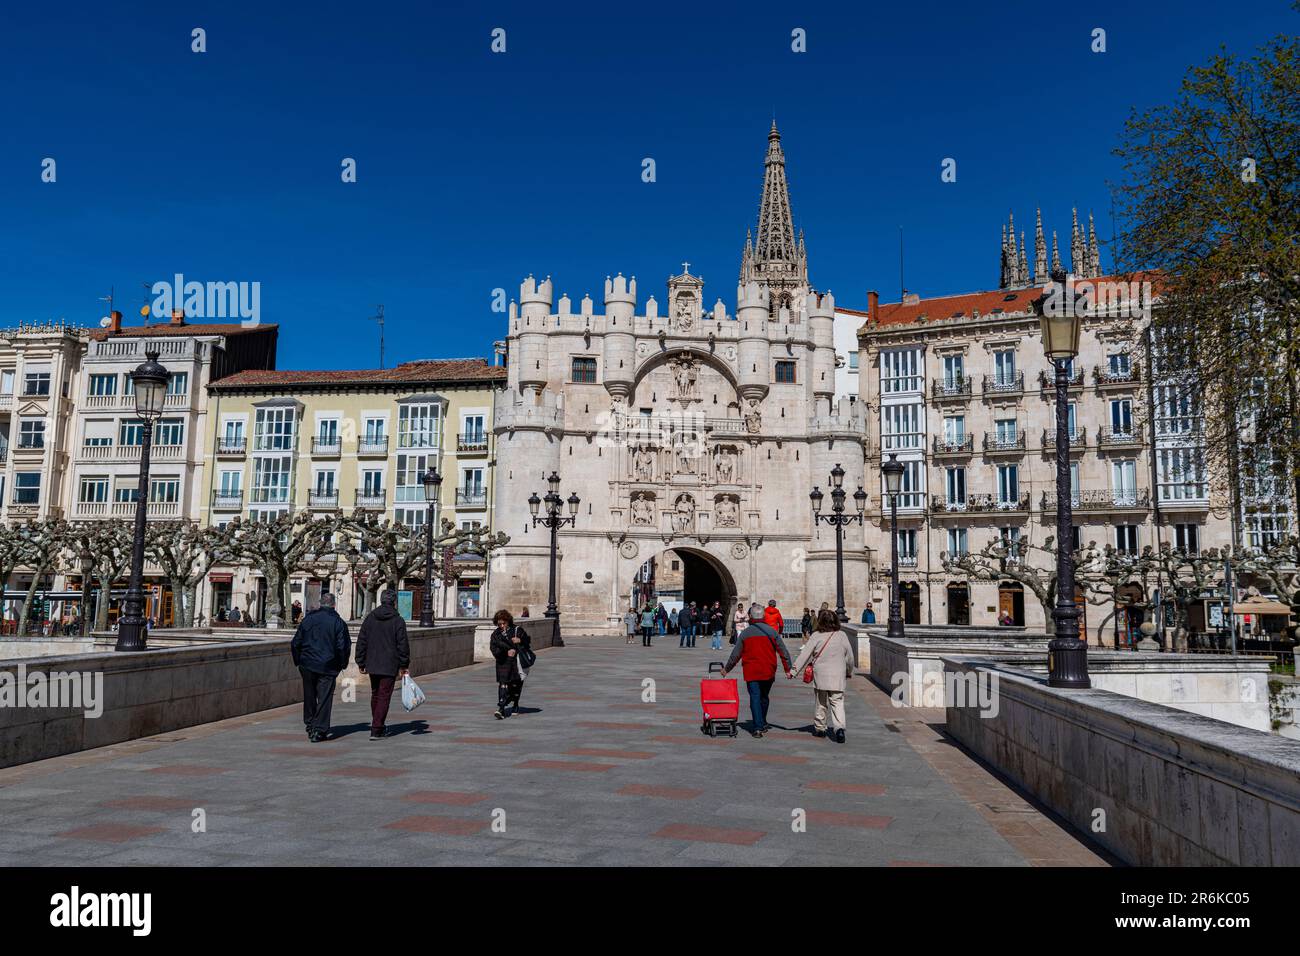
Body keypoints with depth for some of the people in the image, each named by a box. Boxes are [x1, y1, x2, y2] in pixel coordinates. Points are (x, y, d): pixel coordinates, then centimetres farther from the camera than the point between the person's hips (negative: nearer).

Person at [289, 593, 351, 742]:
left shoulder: (308, 619, 3)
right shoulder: (338, 622, -6)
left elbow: (295, 643, 7)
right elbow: (343, 646, -9)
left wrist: (298, 661, 17)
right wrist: (341, 664, 5)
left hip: (307, 665, 3)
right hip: (327, 667, -3)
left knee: (309, 697, 16)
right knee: (324, 698, 0)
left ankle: (310, 727, 25)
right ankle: (319, 730, -3)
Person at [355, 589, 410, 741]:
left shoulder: (370, 618, 5)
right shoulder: (398, 621, -8)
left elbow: (361, 642, 6)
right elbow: (403, 645, -8)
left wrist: (361, 663, 12)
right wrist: (403, 665, 0)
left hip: (372, 665, 5)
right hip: (390, 666, -5)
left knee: (375, 695, 19)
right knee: (384, 696, 0)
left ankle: (378, 725, 30)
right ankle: (376, 730, -4)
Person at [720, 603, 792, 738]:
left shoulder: (745, 633, -2)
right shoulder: (772, 631, 1)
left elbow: (735, 654, 2)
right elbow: (783, 652, 1)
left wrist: (726, 669, 14)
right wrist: (787, 669, 9)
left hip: (751, 672, -2)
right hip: (768, 672, 2)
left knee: (755, 697, -3)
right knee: (764, 697, 18)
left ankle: (758, 727, -13)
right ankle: (763, 724, 30)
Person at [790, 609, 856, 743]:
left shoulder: (817, 637, -7)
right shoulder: (842, 636, 0)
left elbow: (805, 655, -7)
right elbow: (849, 657, 7)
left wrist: (794, 670, -2)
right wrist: (849, 672, 23)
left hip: (820, 676, -1)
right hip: (838, 677, 1)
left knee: (821, 703, 13)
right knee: (837, 703, 1)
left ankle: (819, 728, 24)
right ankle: (839, 728, -17)